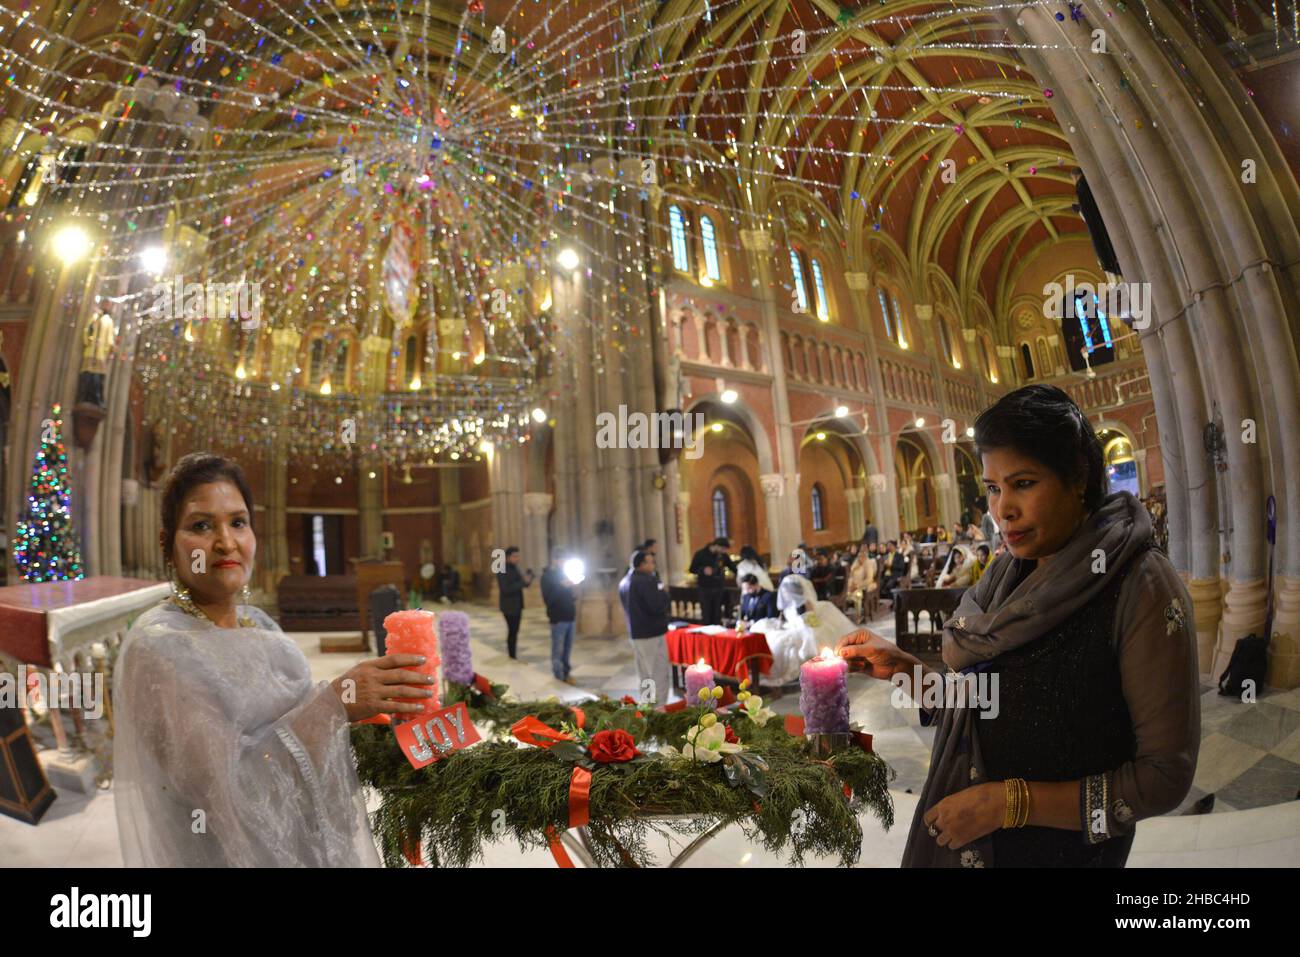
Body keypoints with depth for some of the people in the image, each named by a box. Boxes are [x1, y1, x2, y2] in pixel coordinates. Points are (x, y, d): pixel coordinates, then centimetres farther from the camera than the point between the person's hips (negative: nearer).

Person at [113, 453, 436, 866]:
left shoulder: (259, 622, 0)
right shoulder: (156, 646, -20)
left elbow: (285, 720, 7)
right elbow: (219, 784, -25)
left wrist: (365, 713, -10)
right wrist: (334, 703, -31)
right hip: (232, 850, -6)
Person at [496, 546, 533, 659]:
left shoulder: (515, 568, 9)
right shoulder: (502, 570, -15)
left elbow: (524, 584, 11)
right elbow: (505, 589, -25)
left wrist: (529, 576, -10)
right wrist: (523, 582, -27)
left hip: (517, 605, 8)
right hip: (509, 606, -8)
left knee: (515, 630, 14)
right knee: (512, 630, -5)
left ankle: (513, 652, 24)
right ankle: (512, 656, 3)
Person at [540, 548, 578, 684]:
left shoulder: (562, 574, 13)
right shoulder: (547, 576, -8)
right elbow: (548, 599, -18)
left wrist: (573, 598, 1)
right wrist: (562, 586, -25)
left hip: (569, 616, 7)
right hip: (558, 618, -7)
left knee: (567, 647, 14)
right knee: (558, 649, 1)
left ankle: (565, 672, 26)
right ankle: (561, 676, 8)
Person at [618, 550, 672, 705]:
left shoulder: (625, 581, 11)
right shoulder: (645, 581, -20)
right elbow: (657, 606, -25)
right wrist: (663, 593, -6)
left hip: (636, 632, 9)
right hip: (651, 633, -9)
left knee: (644, 673, 16)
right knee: (660, 673, -1)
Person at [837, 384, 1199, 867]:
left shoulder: (1141, 587, -19)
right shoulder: (1006, 574, -1)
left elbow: (1165, 777, -18)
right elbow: (977, 708, 4)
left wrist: (1011, 802, -22)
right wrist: (903, 669, -9)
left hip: (1063, 847, -5)